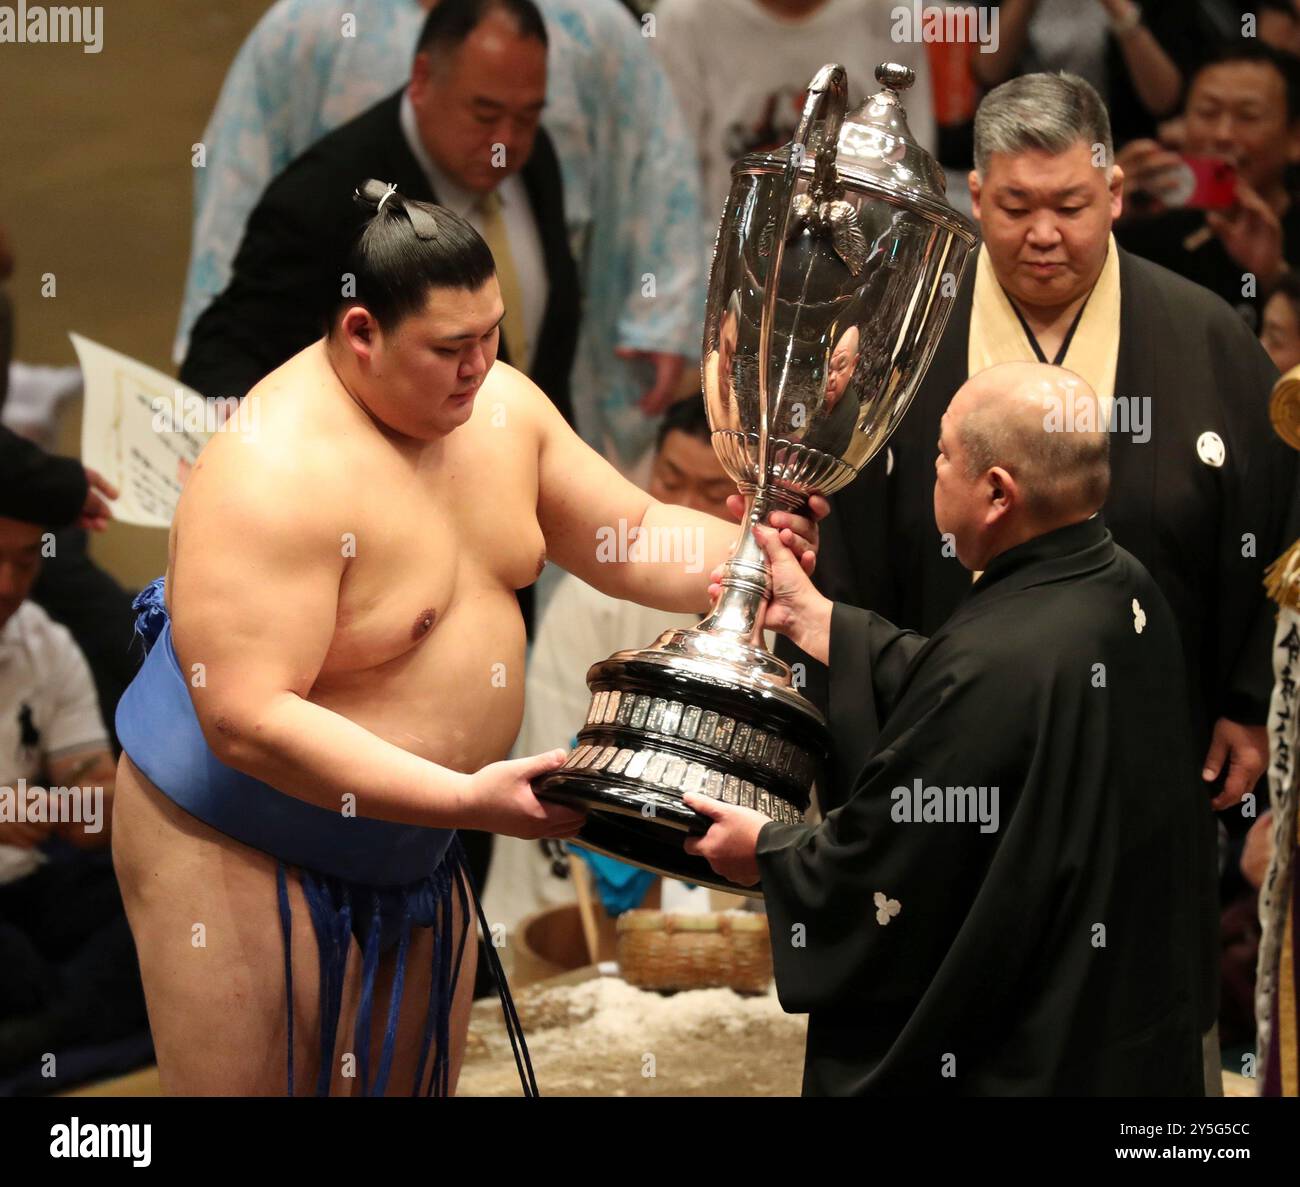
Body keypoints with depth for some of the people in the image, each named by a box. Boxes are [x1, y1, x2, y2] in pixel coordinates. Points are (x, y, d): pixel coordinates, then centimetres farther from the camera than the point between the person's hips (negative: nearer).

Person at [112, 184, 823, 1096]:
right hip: (242, 848, -8)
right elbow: (247, 721, -33)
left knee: (417, 1083, 15)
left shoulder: (499, 406, -2)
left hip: (406, 843, 8)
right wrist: (465, 800, -35)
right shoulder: (275, 471, -28)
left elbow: (635, 539, 9)